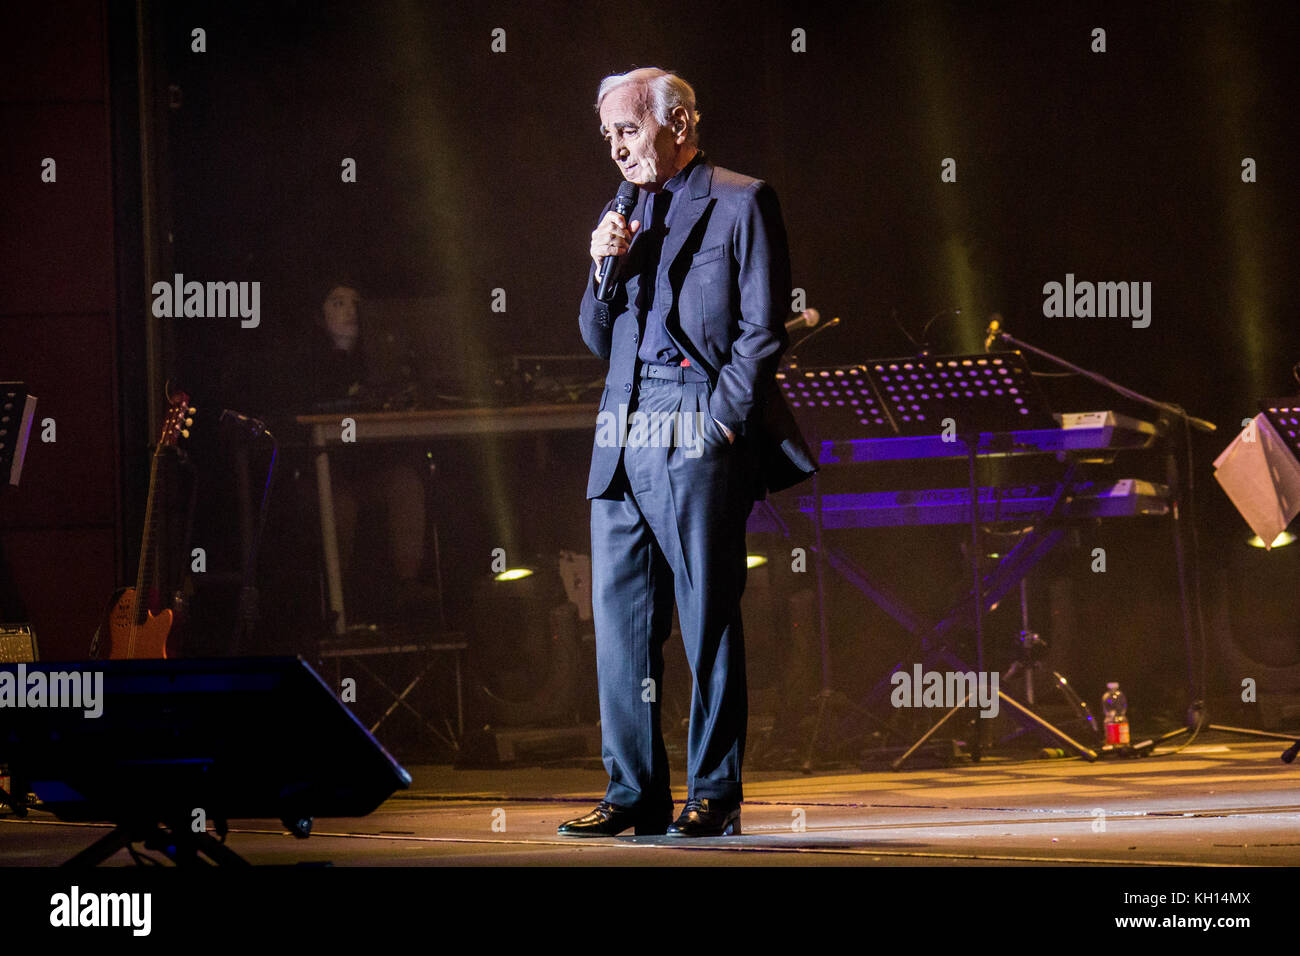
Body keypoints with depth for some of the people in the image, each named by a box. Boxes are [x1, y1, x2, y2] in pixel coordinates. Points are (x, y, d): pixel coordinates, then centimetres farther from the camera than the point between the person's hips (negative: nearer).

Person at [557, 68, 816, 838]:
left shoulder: (740, 204, 0)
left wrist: (719, 423, -11)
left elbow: (763, 332, -5)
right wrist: (604, 270, 3)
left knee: (709, 619, -3)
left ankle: (715, 795, 1)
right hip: (623, 440, 6)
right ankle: (635, 793, 7)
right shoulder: (625, 217, 20)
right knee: (621, 619, 3)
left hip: (699, 437, -6)